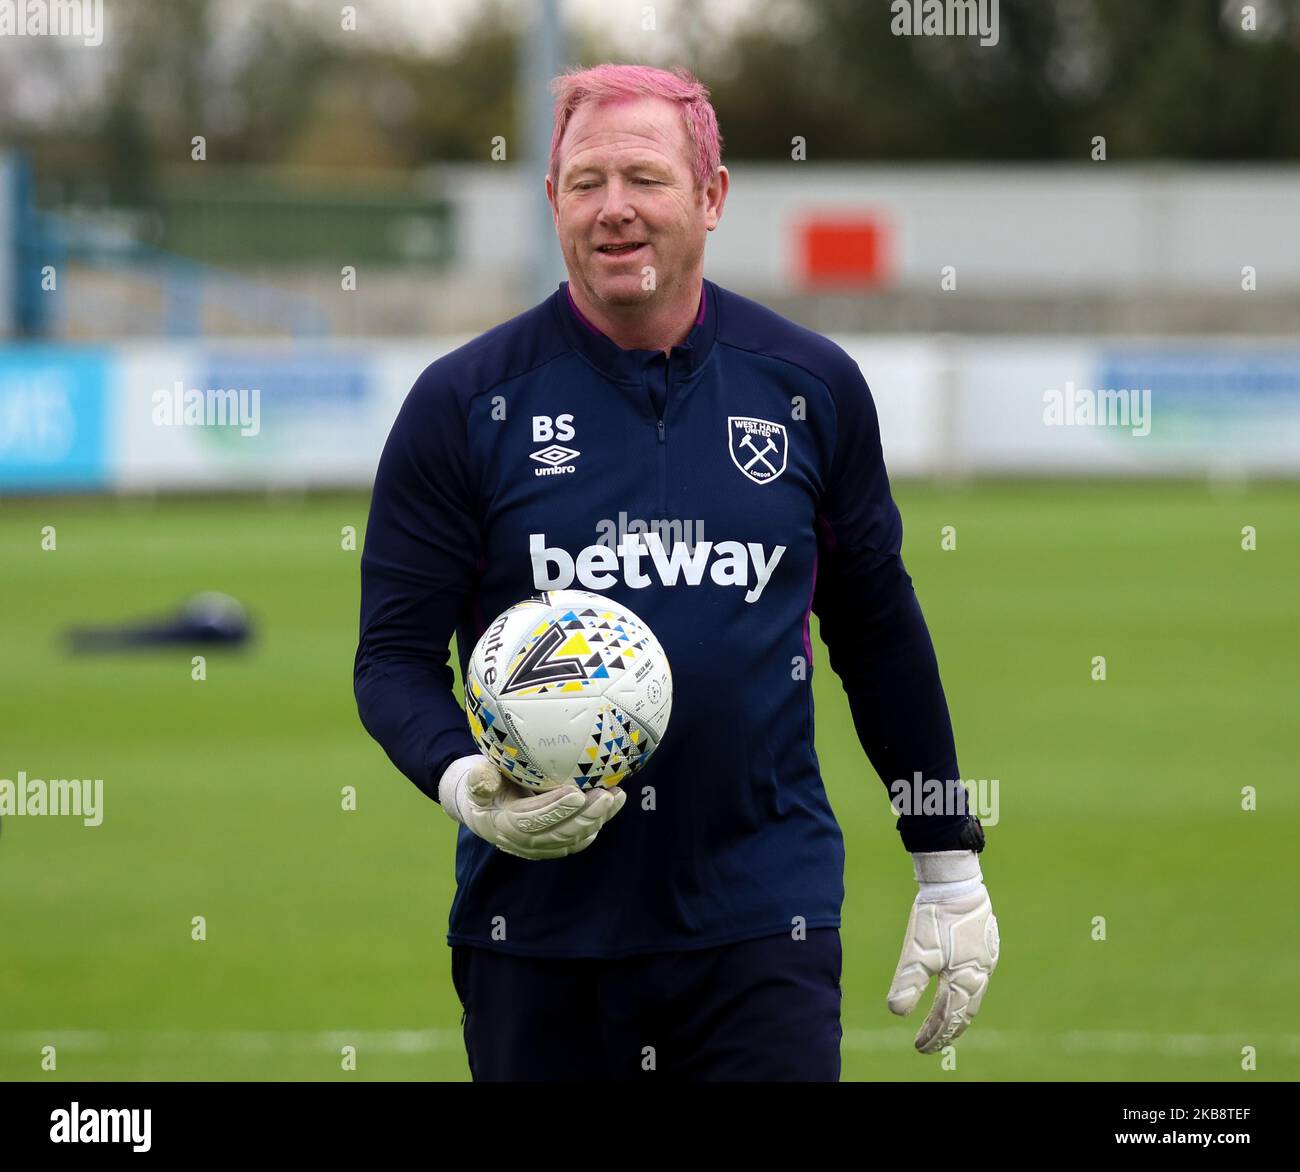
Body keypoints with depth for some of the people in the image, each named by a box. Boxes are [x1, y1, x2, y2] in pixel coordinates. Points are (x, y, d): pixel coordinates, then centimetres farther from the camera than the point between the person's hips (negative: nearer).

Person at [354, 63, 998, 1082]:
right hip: (537, 928, 0)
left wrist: (951, 865, 15)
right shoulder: (463, 403, 0)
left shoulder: (812, 386, 5)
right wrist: (462, 780, -19)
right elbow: (395, 653, 2)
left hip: (764, 926, 0)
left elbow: (879, 635, 14)